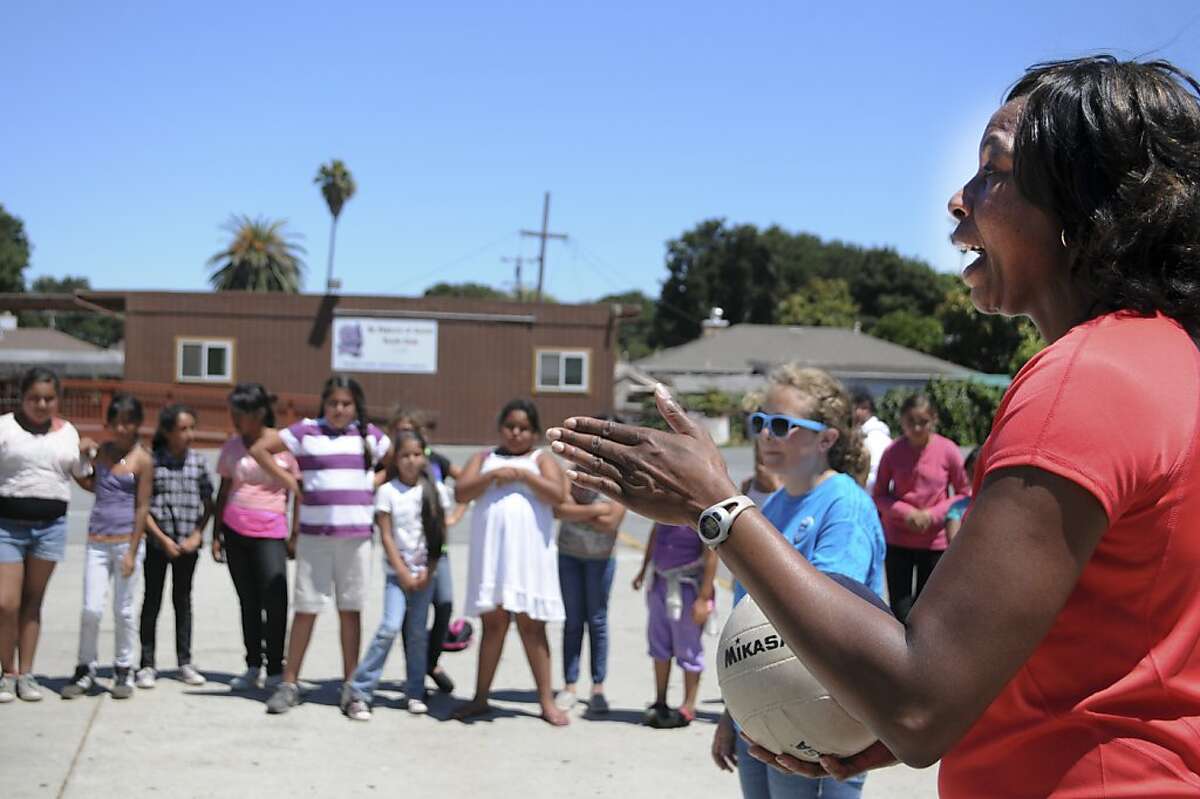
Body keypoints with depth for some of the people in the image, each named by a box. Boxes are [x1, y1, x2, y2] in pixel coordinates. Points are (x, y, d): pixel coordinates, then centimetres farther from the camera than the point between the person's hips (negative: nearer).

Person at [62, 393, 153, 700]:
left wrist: (132, 551, -11)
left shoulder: (143, 460, -6)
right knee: (91, 609, 0)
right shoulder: (103, 451, 8)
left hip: (126, 542, -3)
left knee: (123, 611, 5)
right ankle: (86, 669, 14)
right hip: (97, 542, 3)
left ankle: (123, 670, 19)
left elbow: (143, 508, -7)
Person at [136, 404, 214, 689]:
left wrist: (197, 535, -5)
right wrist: (163, 539, -11)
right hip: (157, 541, -3)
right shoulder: (152, 461, -8)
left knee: (183, 600, 12)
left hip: (188, 544, 3)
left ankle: (185, 662, 19)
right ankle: (147, 664, 14)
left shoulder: (198, 461, 1)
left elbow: (208, 503, 5)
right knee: (152, 600, 6)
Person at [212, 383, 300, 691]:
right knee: (248, 601, 9)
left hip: (270, 531, -4)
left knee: (275, 599, -13)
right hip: (235, 530, 4)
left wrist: (295, 534, -3)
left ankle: (275, 669, -4)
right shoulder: (232, 446, 8)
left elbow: (298, 492, 0)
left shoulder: (283, 444, -4)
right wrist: (216, 534, 12)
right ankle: (253, 667, 16)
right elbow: (224, 490, 14)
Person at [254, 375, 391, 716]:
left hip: (356, 535, 2)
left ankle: (350, 685, 13)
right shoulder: (306, 431, 1)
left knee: (351, 609, 6)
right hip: (314, 535, -2)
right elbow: (259, 449, 3)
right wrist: (289, 482, -2)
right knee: (306, 608, 1)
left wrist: (374, 484, 5)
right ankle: (289, 683, 9)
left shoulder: (369, 435, 9)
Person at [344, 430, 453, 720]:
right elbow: (386, 536, -4)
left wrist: (428, 571, -3)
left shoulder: (436, 490, 4)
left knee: (418, 633, 5)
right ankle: (359, 693, -8)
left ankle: (415, 693, 16)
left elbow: (440, 535, 5)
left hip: (426, 571, 3)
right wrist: (403, 573, -8)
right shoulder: (387, 491, -3)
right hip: (397, 571, -2)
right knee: (390, 627, -15)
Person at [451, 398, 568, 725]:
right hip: (491, 553, 2)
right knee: (493, 623, 6)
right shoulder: (485, 458, 15)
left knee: (531, 625, 1)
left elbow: (557, 494, -8)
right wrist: (493, 475, -11)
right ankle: (480, 698, 13)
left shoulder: (542, 459, 9)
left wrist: (523, 474, -12)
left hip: (530, 554, -2)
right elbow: (460, 492, 1)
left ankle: (546, 700, 5)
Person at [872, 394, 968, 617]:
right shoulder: (893, 451, -6)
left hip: (935, 542, 0)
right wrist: (905, 512, -15)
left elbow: (963, 493, 1)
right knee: (900, 610, -1)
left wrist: (932, 514, -13)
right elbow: (879, 495, 3)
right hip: (898, 540, 0)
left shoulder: (948, 451, -9)